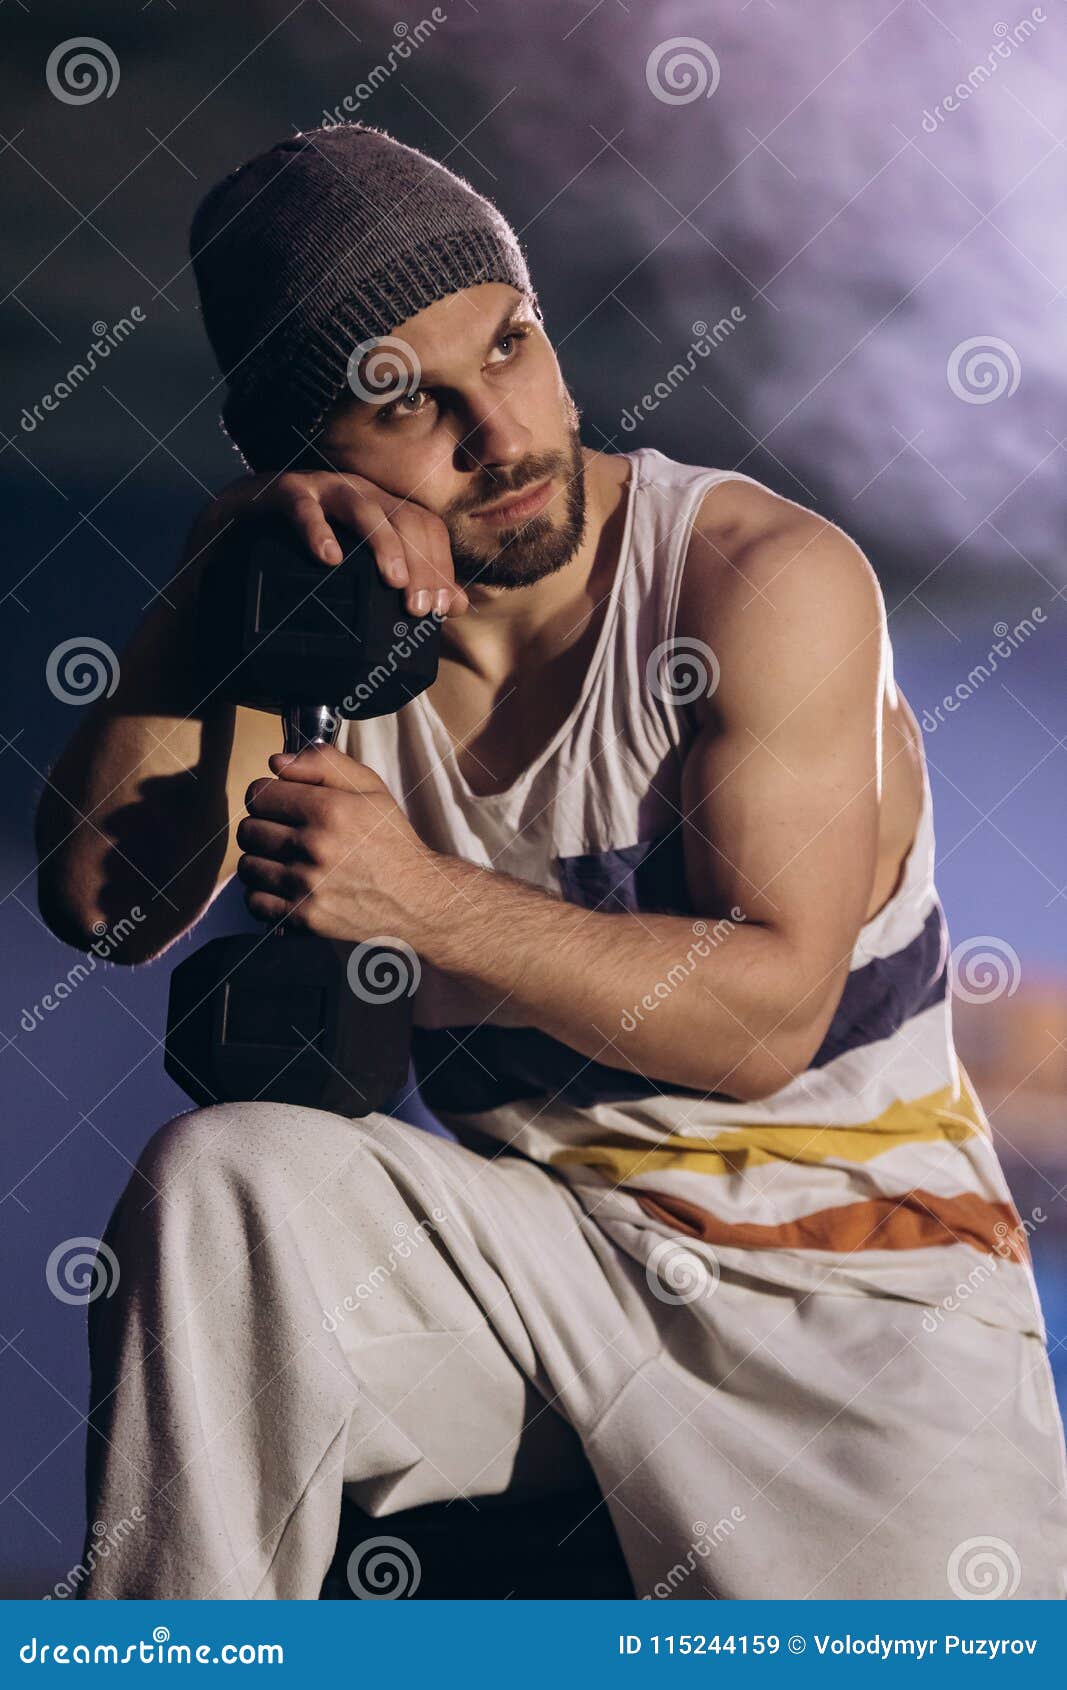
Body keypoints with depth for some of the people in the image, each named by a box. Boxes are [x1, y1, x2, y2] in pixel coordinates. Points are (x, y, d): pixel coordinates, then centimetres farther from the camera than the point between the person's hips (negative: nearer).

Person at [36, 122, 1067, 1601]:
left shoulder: (771, 578, -14)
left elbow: (768, 1016, -18)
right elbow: (102, 899, -13)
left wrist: (420, 898, -28)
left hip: (857, 1262, -3)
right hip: (536, 1238, 3)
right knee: (215, 1180, -22)